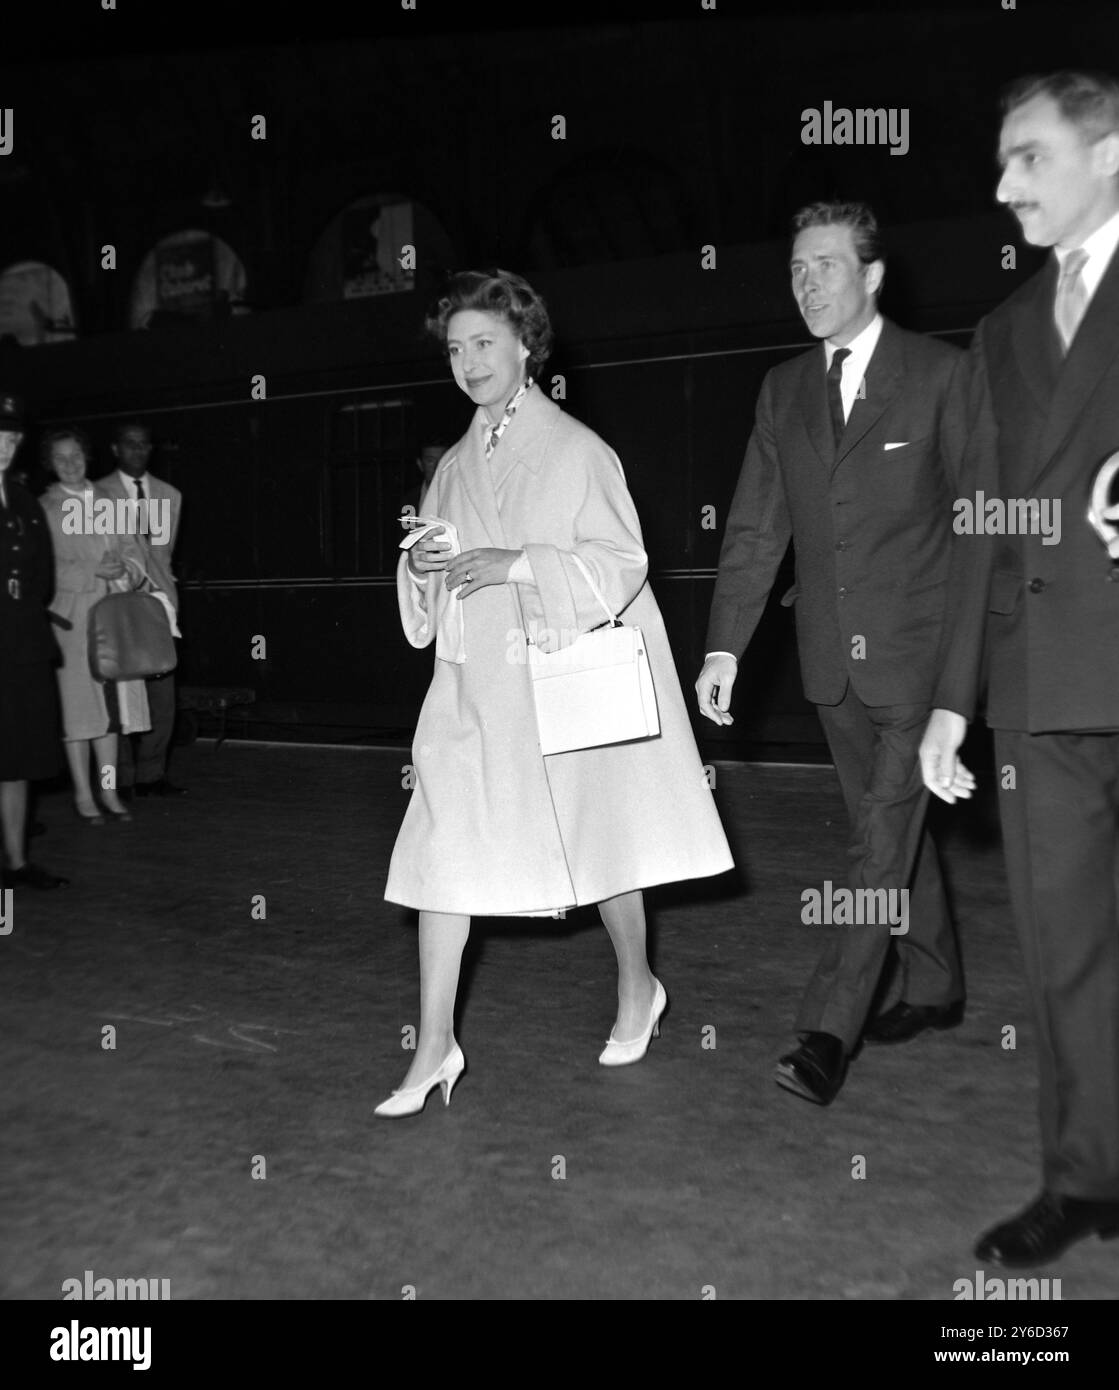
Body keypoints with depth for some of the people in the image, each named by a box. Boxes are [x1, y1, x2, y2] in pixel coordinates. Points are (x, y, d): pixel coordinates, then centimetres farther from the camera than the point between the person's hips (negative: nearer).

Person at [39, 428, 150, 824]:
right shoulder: (44, 509, 0)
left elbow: (131, 548, 12)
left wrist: (126, 569, -10)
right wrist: (94, 573, -17)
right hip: (72, 617, -4)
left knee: (111, 700, 6)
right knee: (77, 702, -1)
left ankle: (108, 789, 14)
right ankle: (83, 794, 7)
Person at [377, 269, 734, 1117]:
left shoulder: (576, 449, -4)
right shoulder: (457, 465, 14)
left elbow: (621, 563, -11)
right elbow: (432, 590, 18)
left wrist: (519, 564, -21)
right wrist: (423, 568, -5)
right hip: (476, 689, 5)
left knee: (600, 840, 8)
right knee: (445, 849, -3)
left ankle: (638, 988, 34)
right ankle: (435, 1047, 5)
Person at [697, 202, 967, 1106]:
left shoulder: (940, 373, -3)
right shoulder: (784, 389, 10)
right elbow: (755, 529, 7)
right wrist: (725, 648, 0)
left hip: (917, 651, -5)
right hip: (833, 657, 5)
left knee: (884, 836, -6)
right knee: (894, 828, 15)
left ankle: (829, 1030, 0)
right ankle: (935, 987, 31)